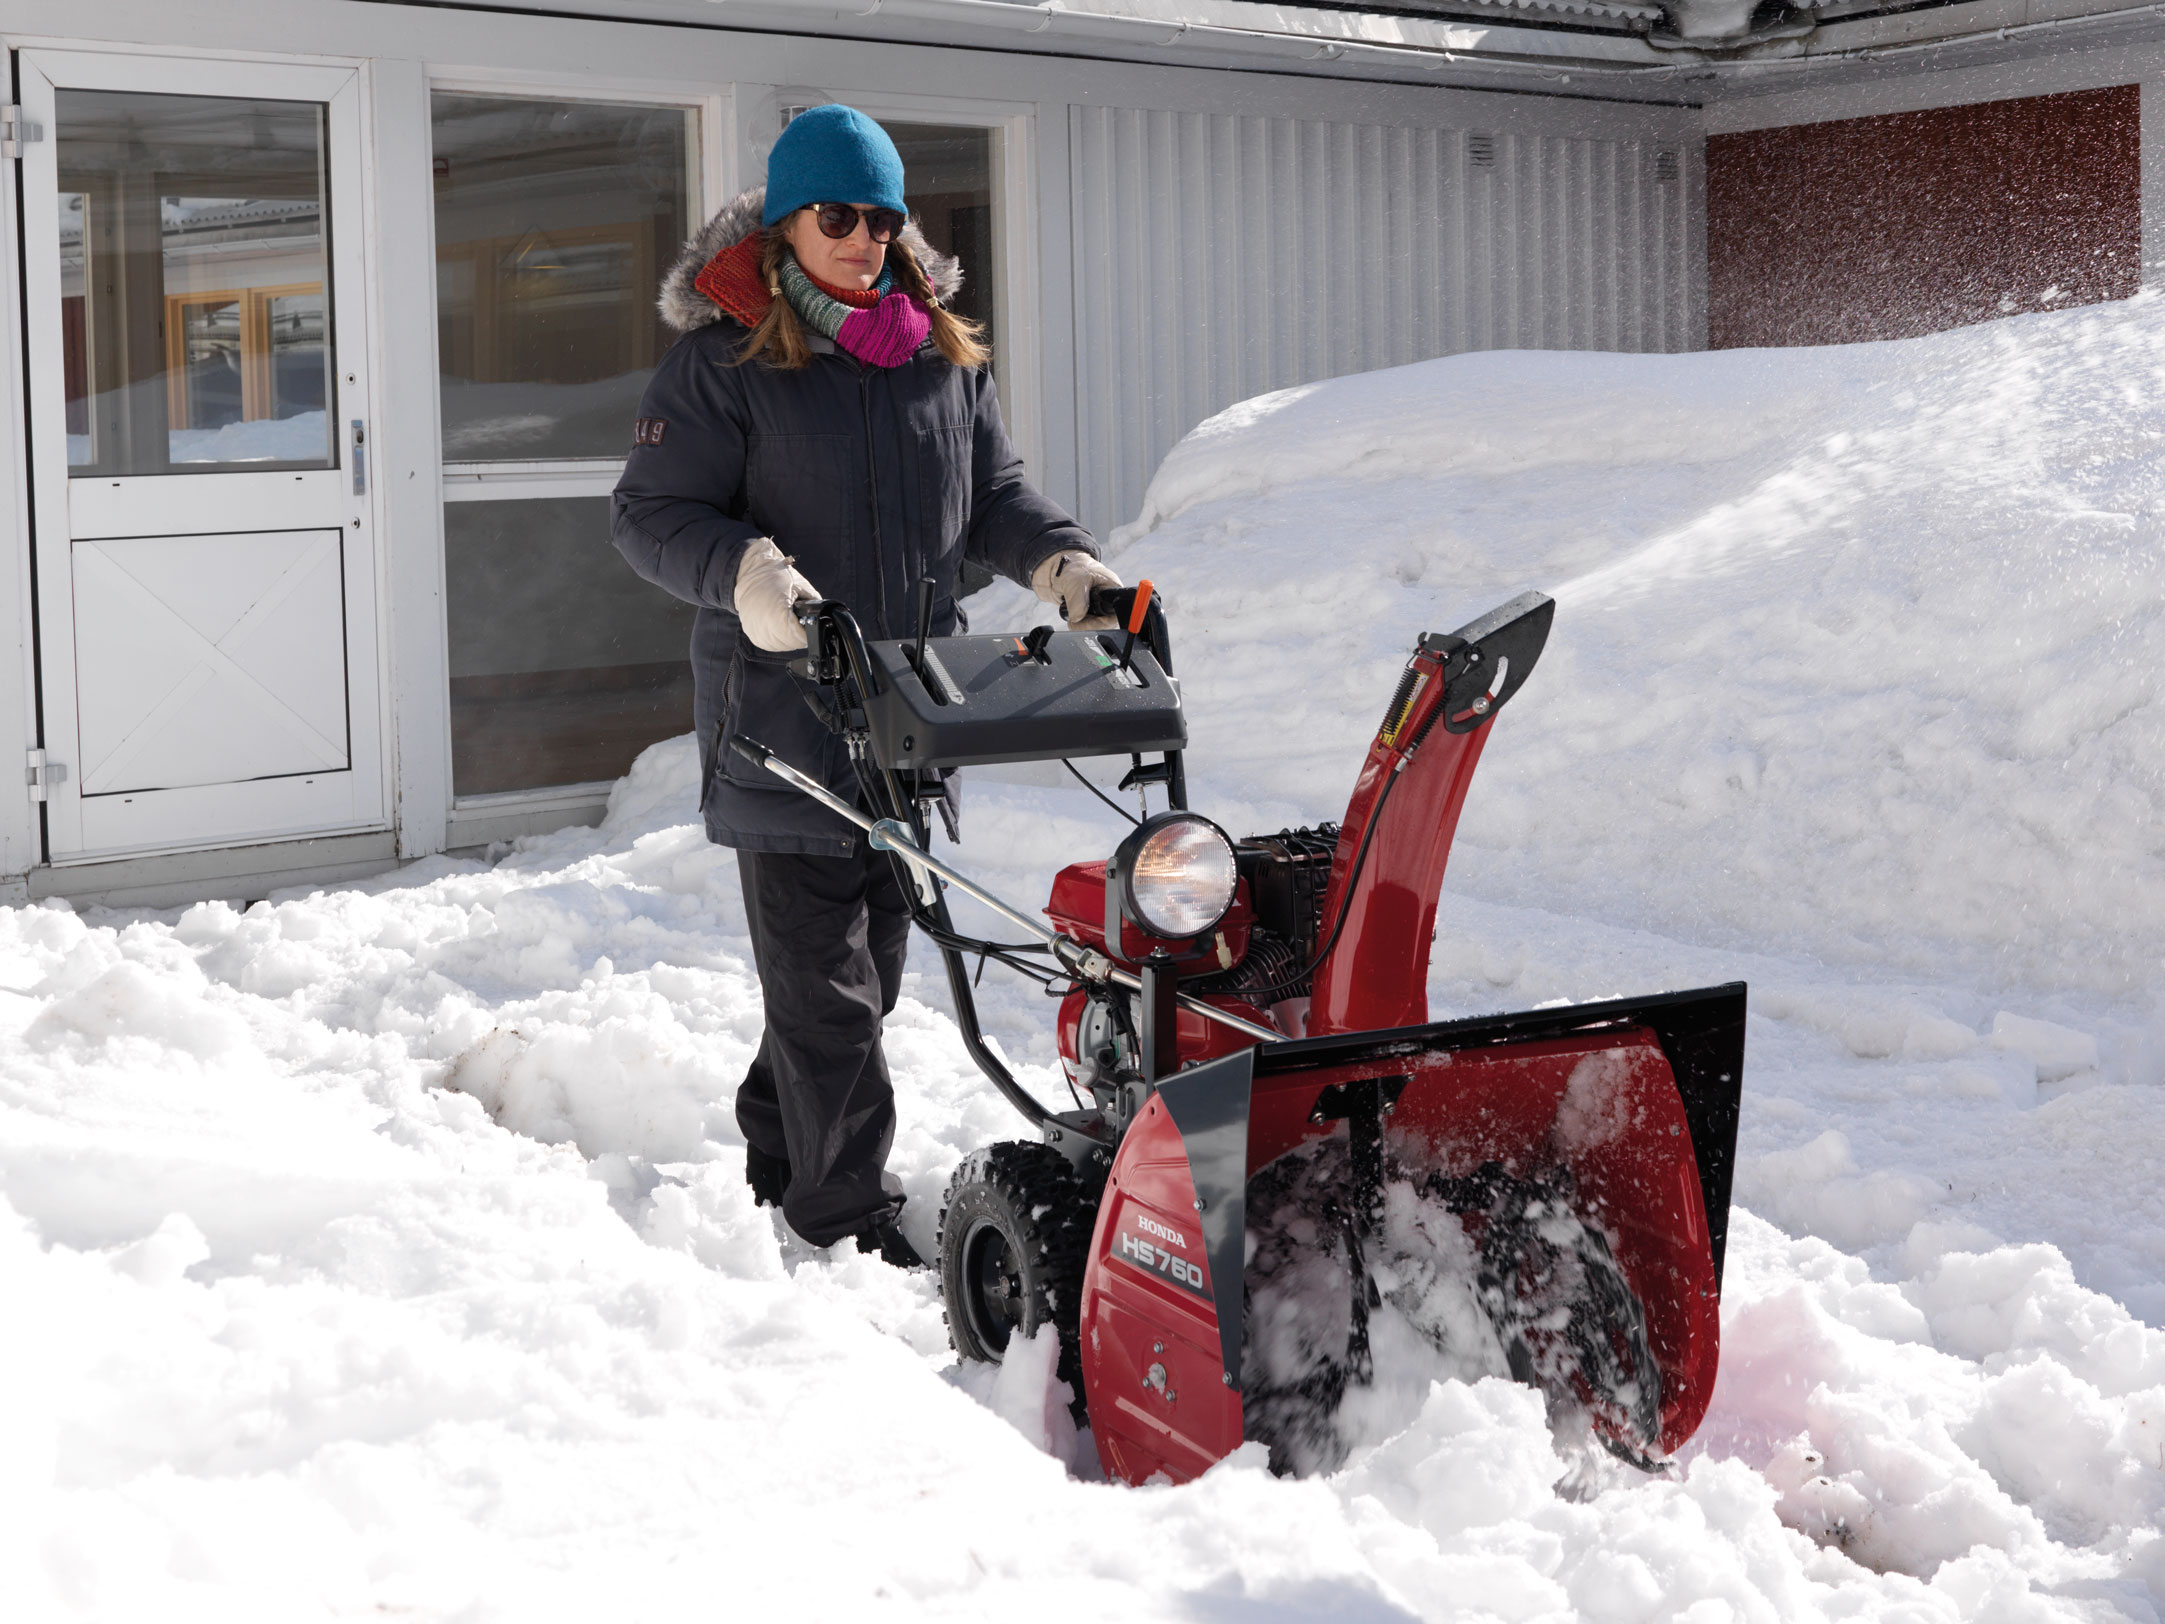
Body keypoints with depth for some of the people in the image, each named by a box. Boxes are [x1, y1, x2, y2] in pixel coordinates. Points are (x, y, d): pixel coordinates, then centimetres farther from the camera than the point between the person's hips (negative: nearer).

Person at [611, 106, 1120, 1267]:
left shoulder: (944, 353, 11)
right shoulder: (722, 359, -6)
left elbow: (991, 494, 18)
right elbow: (649, 515, -8)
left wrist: (1059, 559, -2)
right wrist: (743, 571, -27)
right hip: (782, 719, -6)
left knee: (868, 962, 15)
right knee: (824, 984, -4)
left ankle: (778, 1153, 33)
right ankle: (851, 1220, 3)